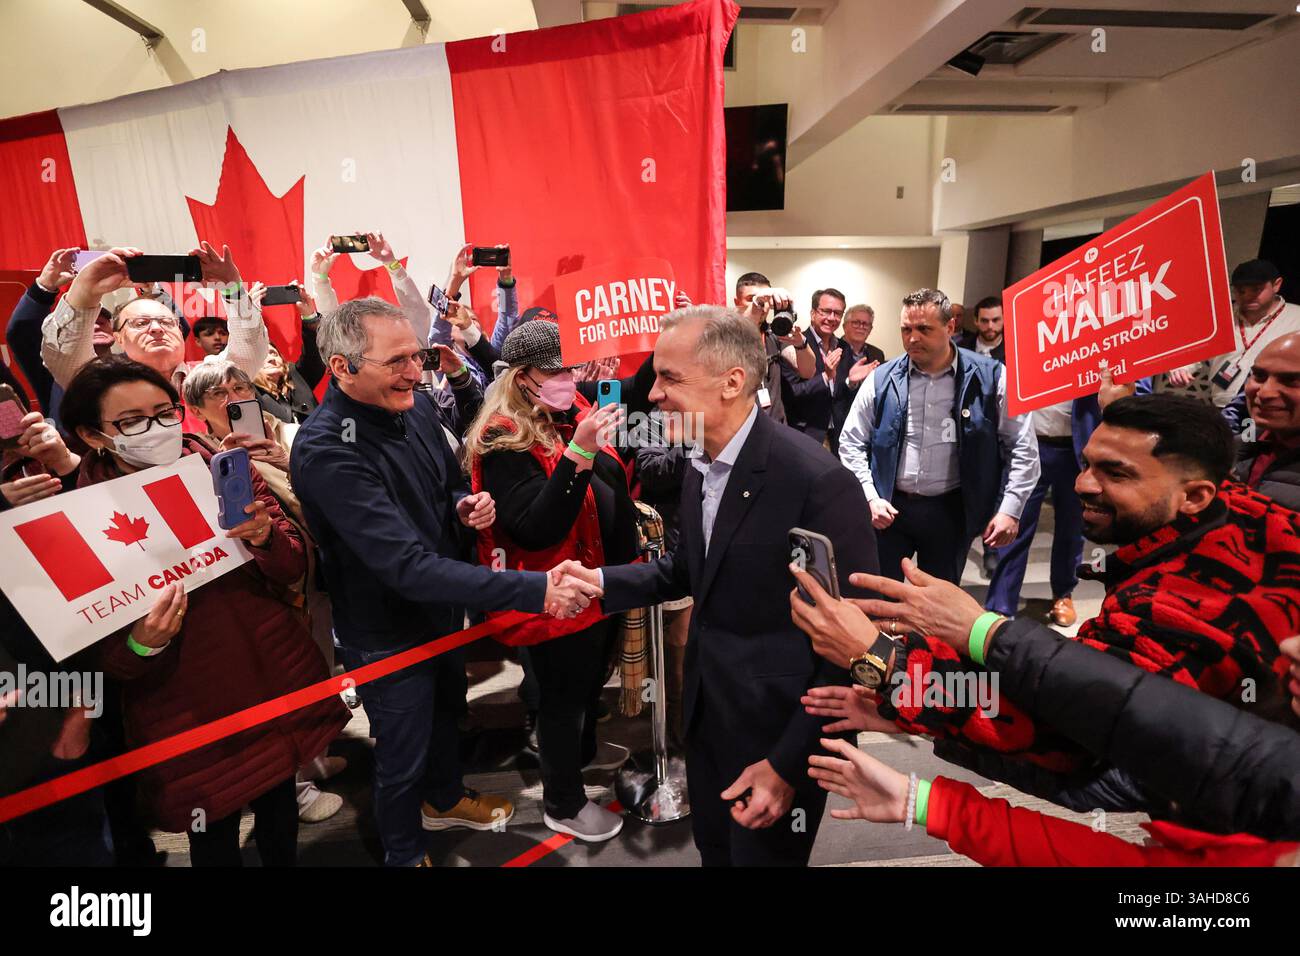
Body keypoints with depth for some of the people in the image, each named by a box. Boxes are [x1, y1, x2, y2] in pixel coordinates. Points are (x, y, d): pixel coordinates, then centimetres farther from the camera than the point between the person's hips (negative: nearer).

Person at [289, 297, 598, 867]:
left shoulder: (415, 405, -9)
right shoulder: (325, 450, -31)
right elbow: (409, 567, -38)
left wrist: (464, 504, -14)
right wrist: (533, 590, -44)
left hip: (443, 609, 7)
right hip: (389, 634, -6)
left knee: (446, 709, 28)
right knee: (403, 756, 15)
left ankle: (445, 798, 57)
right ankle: (404, 854, 44)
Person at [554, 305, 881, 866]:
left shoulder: (817, 481, -26)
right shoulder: (699, 466, 0)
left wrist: (788, 765, -19)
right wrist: (602, 582, -4)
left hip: (777, 730, -7)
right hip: (706, 712, 7)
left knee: (763, 856, 16)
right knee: (714, 851, 26)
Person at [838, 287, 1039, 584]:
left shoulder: (989, 377, -6)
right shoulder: (882, 379, -3)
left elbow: (1022, 447, 0)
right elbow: (851, 442, 4)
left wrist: (1010, 509, -7)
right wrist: (869, 497, -6)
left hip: (952, 511, 0)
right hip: (888, 508, 1)